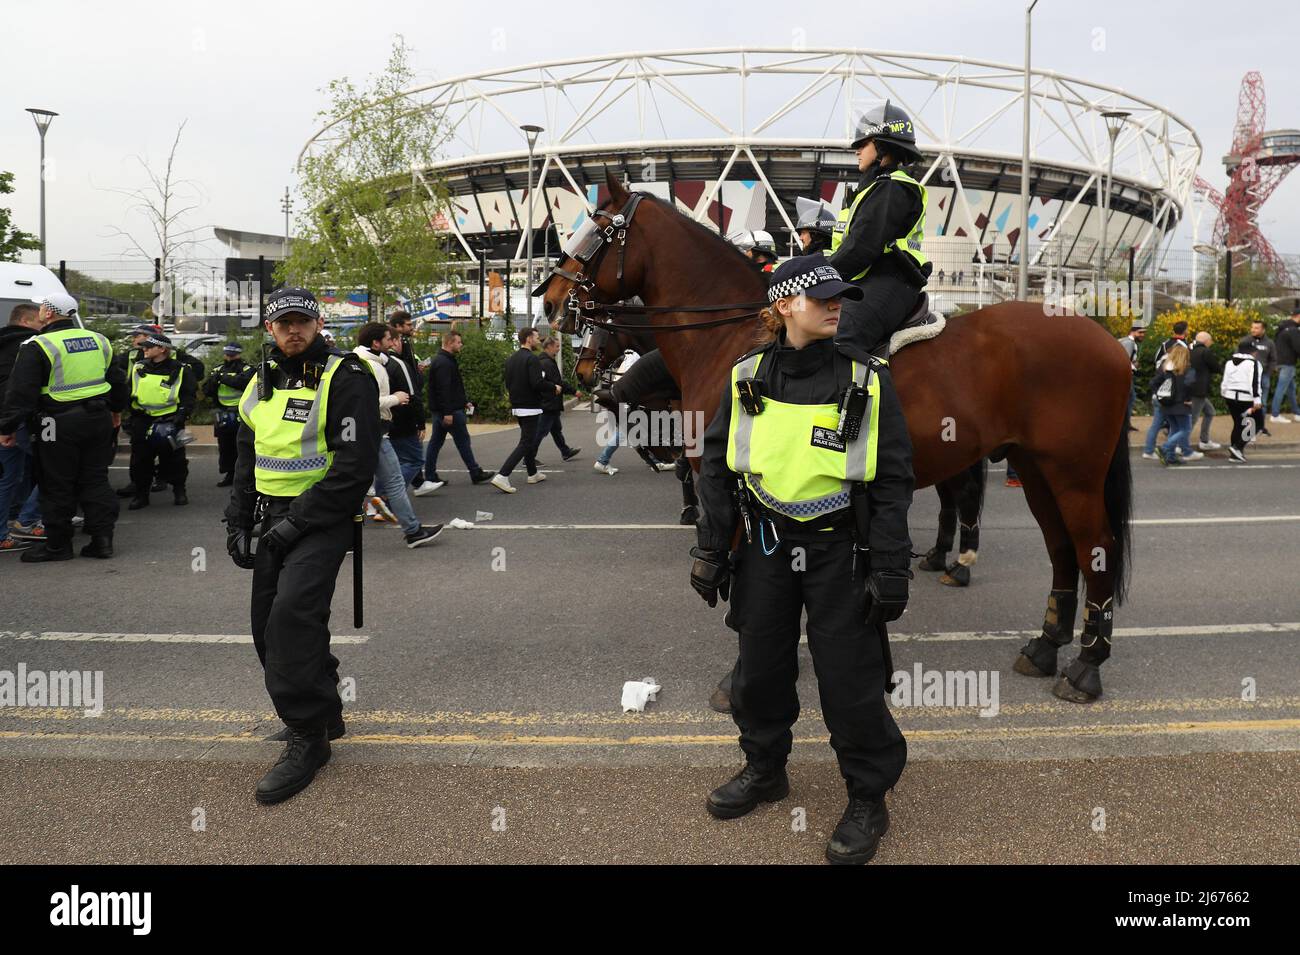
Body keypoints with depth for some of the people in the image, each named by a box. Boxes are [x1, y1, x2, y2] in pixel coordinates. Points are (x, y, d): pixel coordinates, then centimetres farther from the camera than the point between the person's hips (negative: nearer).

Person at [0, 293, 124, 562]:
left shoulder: (38, 347, -10)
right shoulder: (98, 340, 10)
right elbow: (117, 380, 22)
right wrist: (116, 409, 36)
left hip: (59, 424, -6)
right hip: (98, 419, 6)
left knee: (56, 486, 4)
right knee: (95, 481, 11)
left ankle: (57, 544, 11)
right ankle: (102, 540, 10)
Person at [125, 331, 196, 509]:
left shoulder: (180, 369, -3)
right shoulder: (138, 368, 9)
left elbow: (189, 395, -3)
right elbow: (127, 392, 15)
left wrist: (181, 415, -16)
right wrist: (127, 416, 7)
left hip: (169, 421, -3)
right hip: (142, 421, 4)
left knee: (174, 459, 3)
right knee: (140, 460, 4)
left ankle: (179, 491, 19)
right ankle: (141, 494, 13)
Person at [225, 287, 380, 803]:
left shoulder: (345, 378, -12)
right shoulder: (262, 382, 13)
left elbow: (354, 467, -18)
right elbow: (247, 458, 21)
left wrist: (297, 522, -19)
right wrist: (238, 522, 11)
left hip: (322, 519, -8)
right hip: (275, 519, 8)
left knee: (292, 615, -22)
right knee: (268, 622, 11)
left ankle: (308, 738, -9)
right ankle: (324, 710, 30)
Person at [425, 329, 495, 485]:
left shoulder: (447, 360, 17)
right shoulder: (444, 363, -17)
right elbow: (444, 389, -24)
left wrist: (464, 401, 22)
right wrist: (448, 412, -26)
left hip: (439, 411, 11)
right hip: (450, 411, -11)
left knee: (435, 442, 10)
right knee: (463, 441, -2)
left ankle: (430, 476, 13)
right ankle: (476, 474, 5)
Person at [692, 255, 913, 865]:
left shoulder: (867, 382, -5)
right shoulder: (746, 378, 1)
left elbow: (893, 482, -3)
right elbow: (717, 467, 6)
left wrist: (890, 571, -8)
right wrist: (710, 550, 3)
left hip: (839, 551, -3)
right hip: (764, 545, 3)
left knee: (849, 680, 2)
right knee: (759, 669, 15)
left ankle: (868, 799, 23)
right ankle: (764, 770, 39)